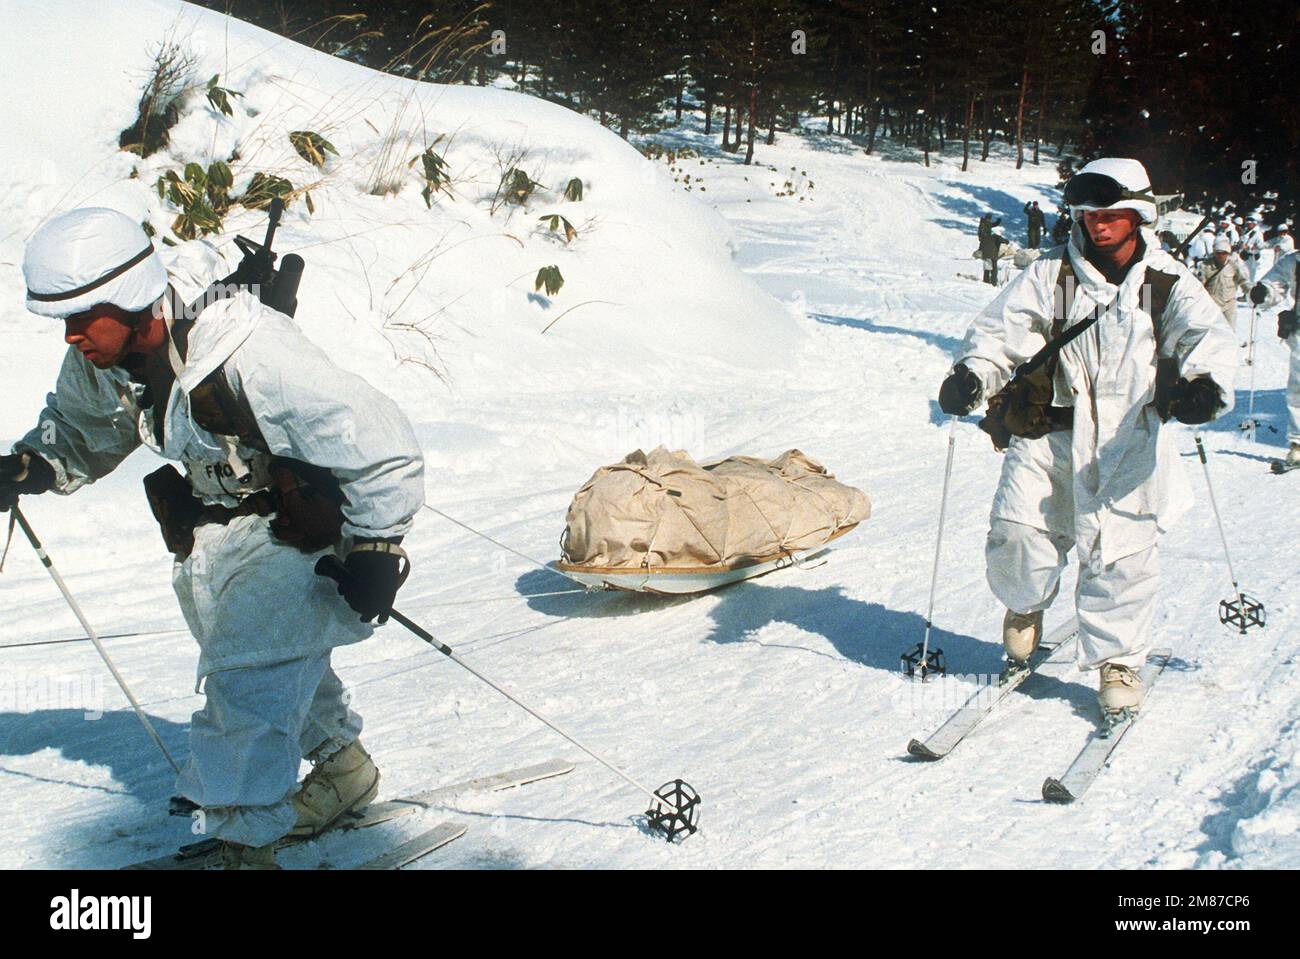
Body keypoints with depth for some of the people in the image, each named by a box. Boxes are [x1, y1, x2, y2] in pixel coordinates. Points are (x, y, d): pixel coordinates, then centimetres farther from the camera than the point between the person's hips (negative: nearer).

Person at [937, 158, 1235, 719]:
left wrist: (1205, 382, -32)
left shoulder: (1167, 285, 4)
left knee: (1121, 556, -2)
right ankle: (1025, 607, 26)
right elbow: (1002, 327, -3)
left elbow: (1207, 336, -9)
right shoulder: (1051, 275, 4)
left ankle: (1118, 661, 18)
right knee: (1017, 534, -8)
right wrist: (973, 373, -23)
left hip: (1126, 444, 0)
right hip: (1047, 434, 0)